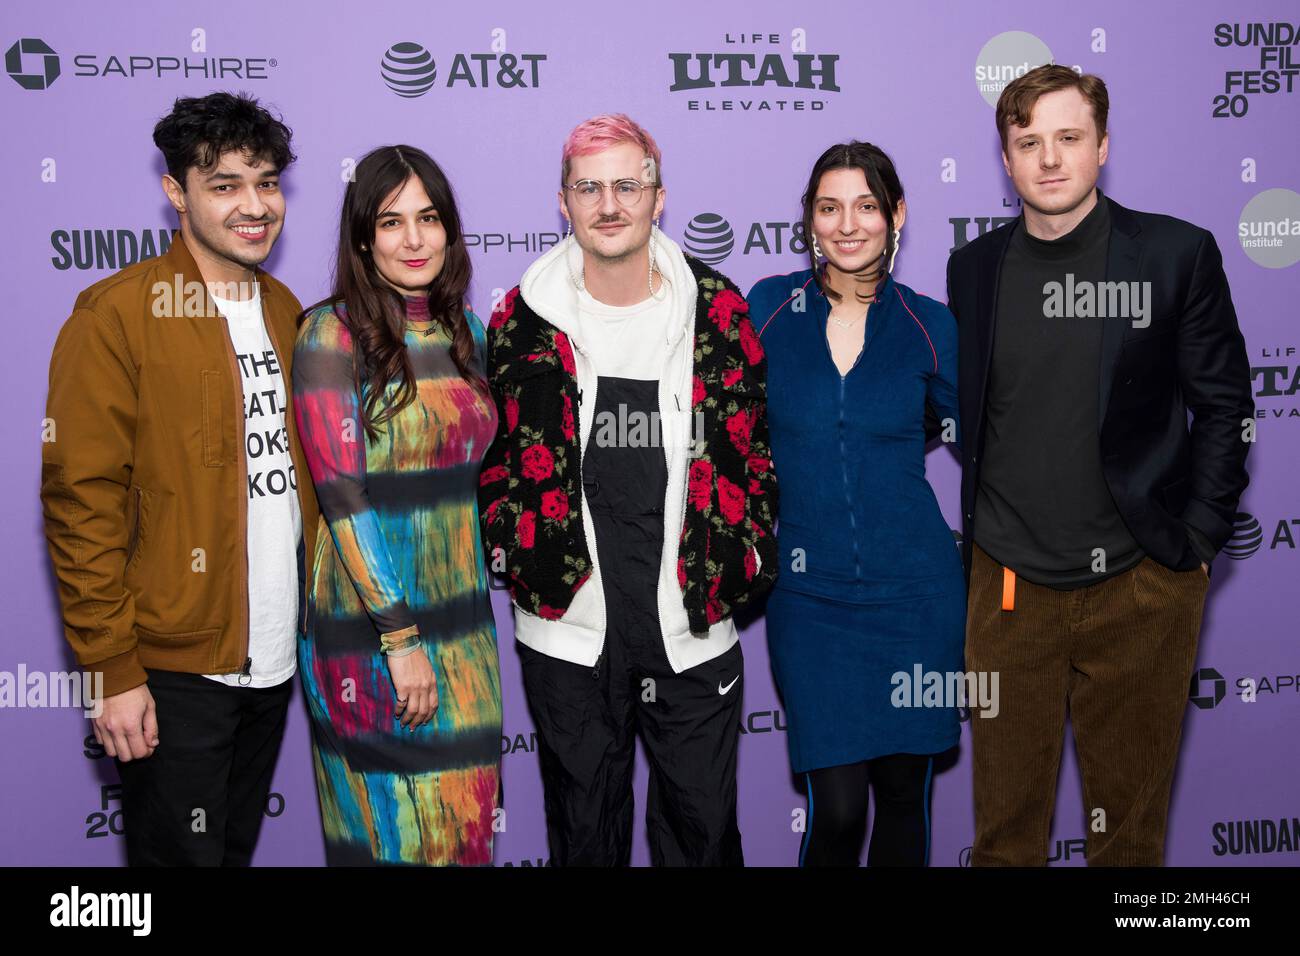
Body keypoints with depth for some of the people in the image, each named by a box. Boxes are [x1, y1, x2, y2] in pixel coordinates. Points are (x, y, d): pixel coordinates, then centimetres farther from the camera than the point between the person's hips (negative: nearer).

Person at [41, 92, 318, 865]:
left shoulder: (283, 309, 9)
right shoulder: (119, 314, -12)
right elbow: (82, 503, -14)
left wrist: (316, 619, 11)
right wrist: (113, 669, -15)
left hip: (276, 657, 6)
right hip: (175, 673, -6)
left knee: (238, 848, 21)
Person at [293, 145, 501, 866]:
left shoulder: (465, 331, 8)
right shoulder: (333, 333, -9)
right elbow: (343, 496, -15)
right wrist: (401, 636, -17)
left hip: (461, 614, 6)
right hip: (370, 622, -5)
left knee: (465, 816, 13)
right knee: (392, 826, 6)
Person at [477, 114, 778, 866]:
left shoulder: (719, 310, 0)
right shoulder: (524, 319, 0)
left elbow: (753, 445, 8)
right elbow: (490, 453, 10)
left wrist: (749, 557, 2)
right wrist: (512, 552, 2)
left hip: (695, 627, 0)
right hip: (568, 625, 0)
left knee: (704, 830, 12)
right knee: (584, 831, 15)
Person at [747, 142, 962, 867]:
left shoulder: (927, 325, 0)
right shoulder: (769, 306, -1)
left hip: (914, 587, 1)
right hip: (810, 592, -1)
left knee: (904, 794, 10)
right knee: (837, 806, -2)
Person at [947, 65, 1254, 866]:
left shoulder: (1179, 253, -1)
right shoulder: (973, 267, 6)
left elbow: (1225, 404, 2)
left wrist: (1198, 539, -4)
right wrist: (967, 531, 5)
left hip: (1140, 587, -1)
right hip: (1008, 585, 2)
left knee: (1131, 818, 13)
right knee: (1005, 825, 10)